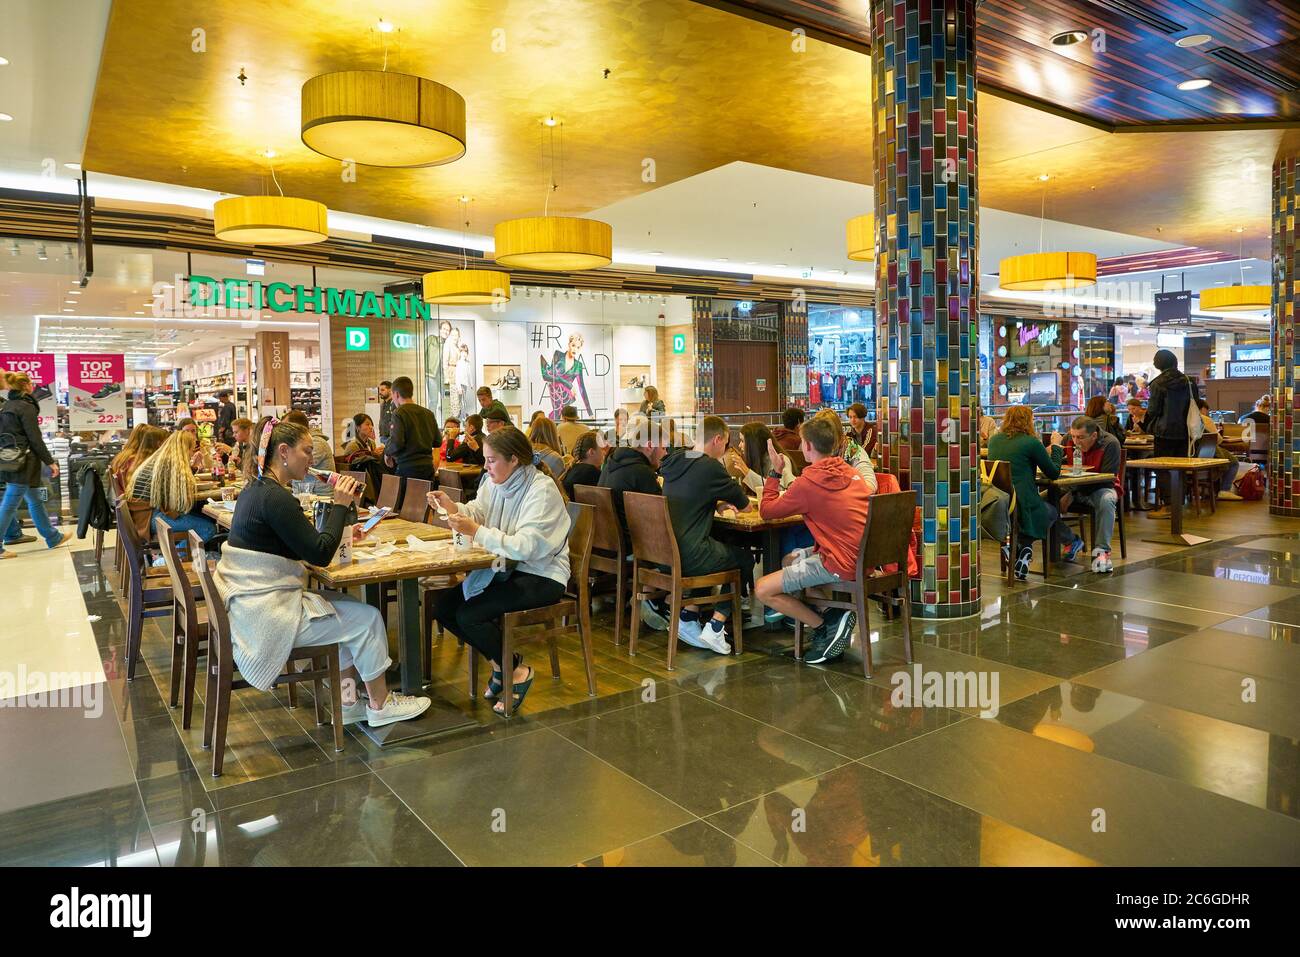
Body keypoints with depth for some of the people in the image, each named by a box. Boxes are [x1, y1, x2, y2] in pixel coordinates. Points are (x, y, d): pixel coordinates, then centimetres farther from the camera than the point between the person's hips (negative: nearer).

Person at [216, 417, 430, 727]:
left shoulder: (257, 489, 11)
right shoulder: (275, 497, -21)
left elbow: (308, 540, 15)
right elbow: (320, 554, -20)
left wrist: (342, 504, 6)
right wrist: (341, 505, -10)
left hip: (252, 606, 10)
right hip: (267, 616, -10)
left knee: (348, 605, 19)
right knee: (367, 618, -1)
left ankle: (347, 700, 23)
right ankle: (380, 705, 17)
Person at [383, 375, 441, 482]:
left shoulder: (399, 413, -8)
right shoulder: (428, 413, 9)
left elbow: (396, 443, -16)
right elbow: (438, 441, 13)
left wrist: (387, 453, 3)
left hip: (408, 468, -6)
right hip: (428, 466, 6)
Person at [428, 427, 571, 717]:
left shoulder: (542, 490, -21)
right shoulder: (495, 482, 5)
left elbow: (524, 547, -29)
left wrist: (475, 531, -30)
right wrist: (451, 506, -16)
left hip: (541, 576, -8)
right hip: (505, 569, 9)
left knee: (469, 614, -22)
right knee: (442, 606, -3)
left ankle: (517, 671, 3)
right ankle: (499, 661, 14)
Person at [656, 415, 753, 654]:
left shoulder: (673, 460, 9)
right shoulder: (711, 467, -11)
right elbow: (746, 506, 0)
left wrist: (719, 502, 20)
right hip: (689, 557, -7)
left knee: (719, 549, 30)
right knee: (744, 559, 17)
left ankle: (688, 618, 21)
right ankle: (715, 627, 9)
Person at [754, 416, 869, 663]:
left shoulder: (808, 482, -13)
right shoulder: (850, 471, 8)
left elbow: (766, 512, -2)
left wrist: (775, 471, 6)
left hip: (841, 564, -9)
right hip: (863, 556, 9)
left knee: (762, 590, -4)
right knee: (788, 560, 28)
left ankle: (827, 626, 1)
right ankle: (833, 619, 13)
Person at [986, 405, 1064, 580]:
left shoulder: (994, 440, 9)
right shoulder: (1031, 442, -8)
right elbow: (1054, 473, 3)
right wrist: (1055, 446, 16)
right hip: (1021, 506, -5)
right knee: (1052, 511, 28)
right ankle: (1024, 545, 5)